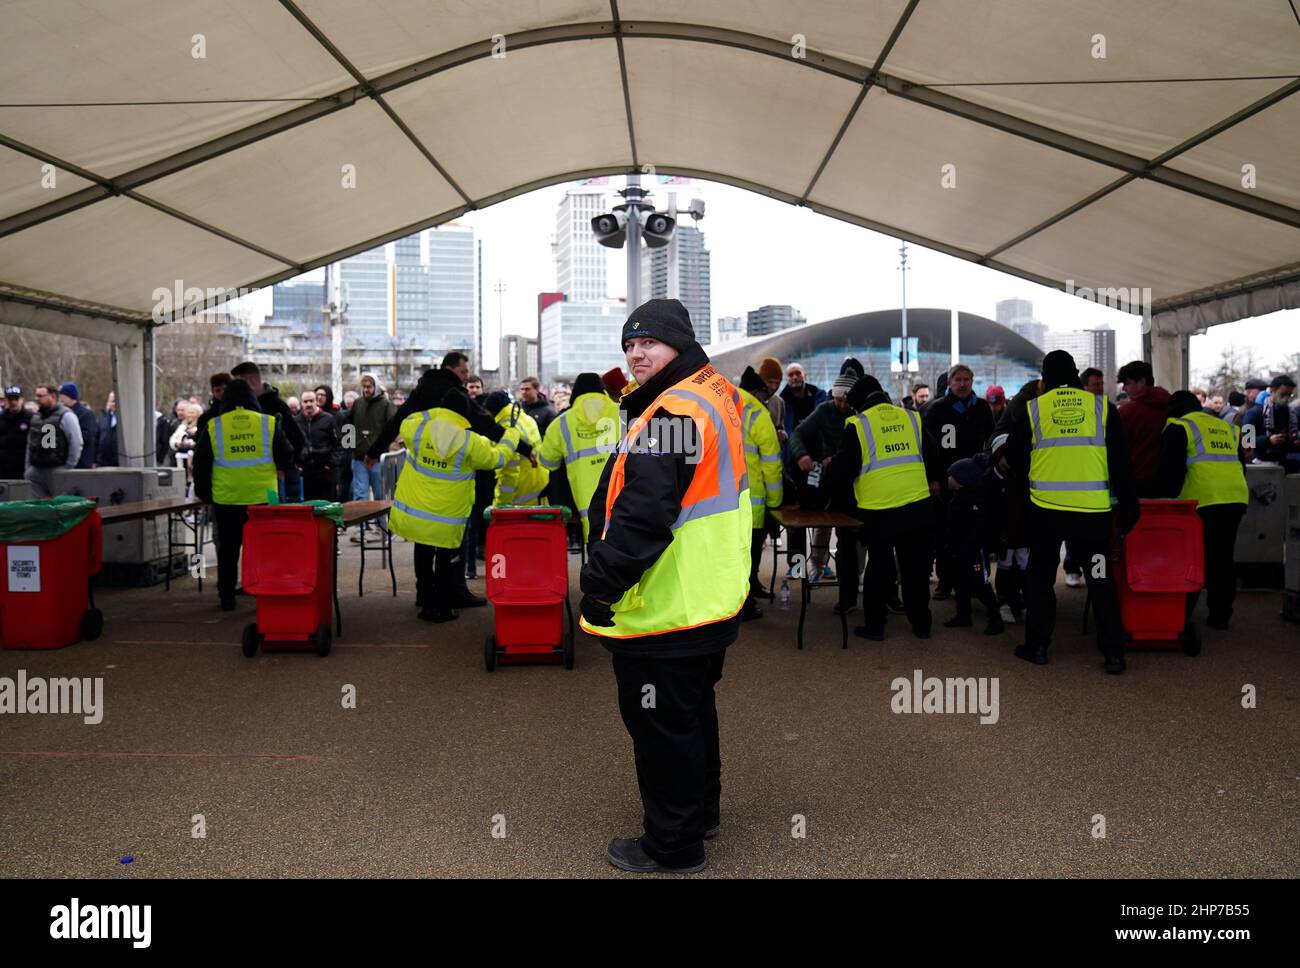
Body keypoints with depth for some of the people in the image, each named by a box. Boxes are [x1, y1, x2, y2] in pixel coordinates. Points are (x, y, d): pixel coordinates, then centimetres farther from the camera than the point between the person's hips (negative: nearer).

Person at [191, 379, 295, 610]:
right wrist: (280, 471, 23)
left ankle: (227, 598, 17)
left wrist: (203, 492, 18)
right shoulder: (269, 423, -3)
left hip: (225, 499, 1)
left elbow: (200, 464, 5)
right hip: (263, 497, -1)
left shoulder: (213, 427, 0)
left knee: (228, 549, 12)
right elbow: (286, 458, 2)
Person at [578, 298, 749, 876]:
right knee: (694, 712, 24)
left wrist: (601, 584, -21)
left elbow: (643, 515, -27)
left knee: (661, 725, 4)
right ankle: (702, 812, 41)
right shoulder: (716, 396, 10)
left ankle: (673, 845, 19)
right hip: (712, 602, 10)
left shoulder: (671, 412, -22)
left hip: (662, 611, -10)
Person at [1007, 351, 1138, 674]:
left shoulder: (1032, 409, 1)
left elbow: (1014, 456, 10)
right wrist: (1128, 506, 7)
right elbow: (1121, 461, 1)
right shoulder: (1102, 406, 2)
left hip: (1046, 507, 0)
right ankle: (1113, 652, 11)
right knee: (1101, 580, 10)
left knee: (1041, 576, 14)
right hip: (1093, 508, 1)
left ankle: (1037, 645, 17)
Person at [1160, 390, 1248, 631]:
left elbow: (1171, 467, -4)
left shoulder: (1179, 427, 3)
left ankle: (1180, 616, 5)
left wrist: (1170, 496, 6)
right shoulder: (1228, 428, 23)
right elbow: (1241, 464, 26)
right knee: (1223, 559, 15)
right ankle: (1220, 615, 20)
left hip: (1202, 502, -6)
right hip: (1236, 500, 6)